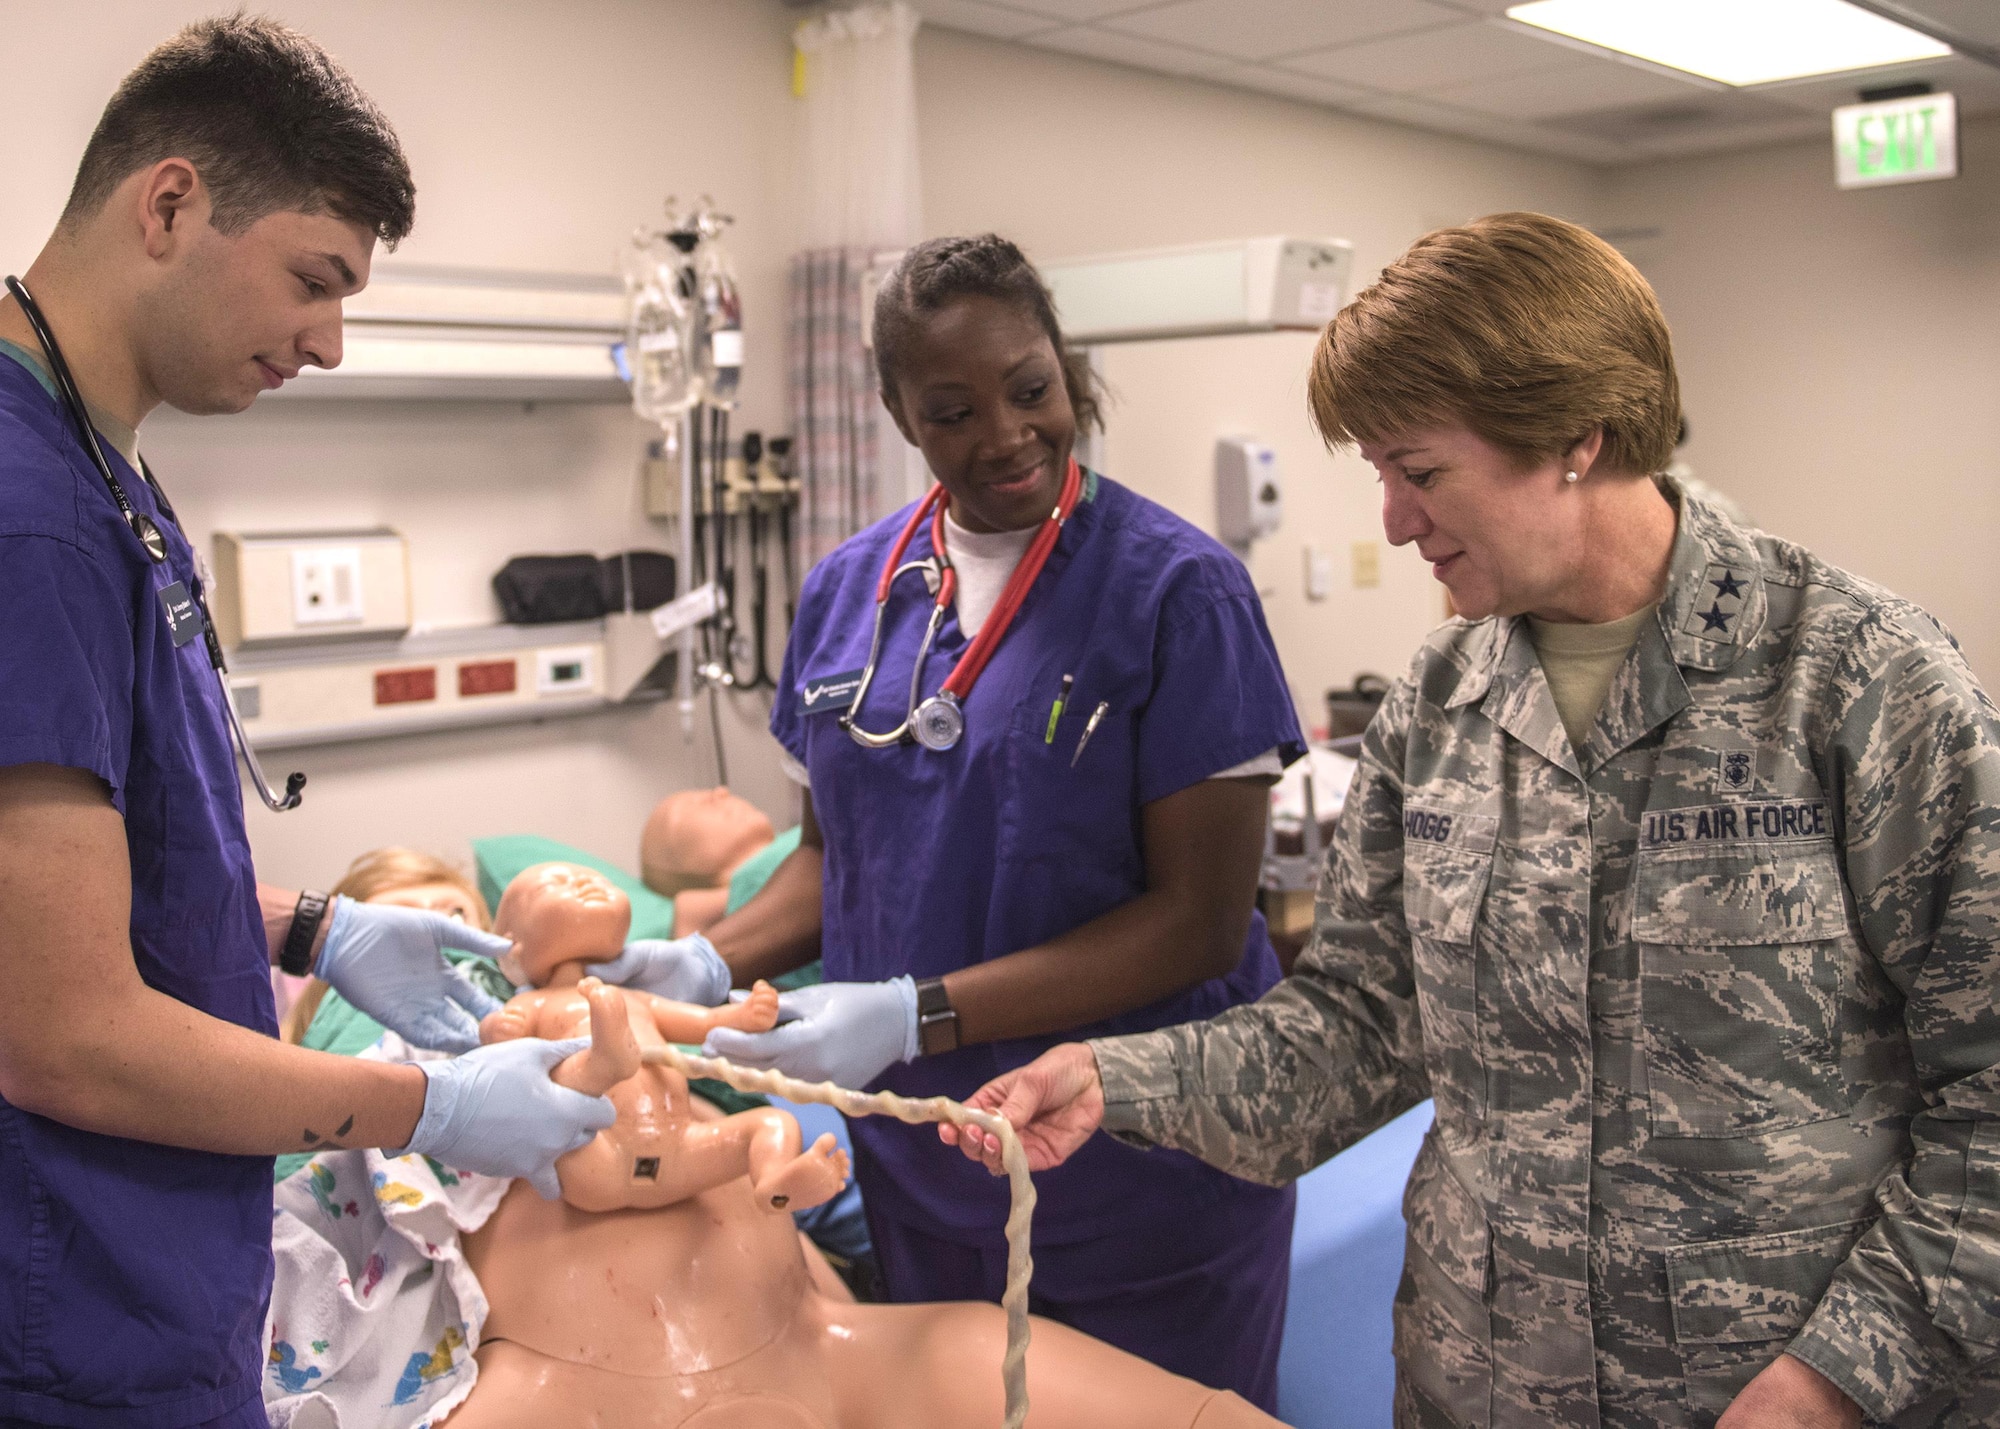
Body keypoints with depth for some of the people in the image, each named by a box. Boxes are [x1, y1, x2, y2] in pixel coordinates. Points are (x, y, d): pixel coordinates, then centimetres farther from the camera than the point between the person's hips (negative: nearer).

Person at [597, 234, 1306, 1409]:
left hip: (1145, 1169, -4)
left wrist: (916, 1015, -23)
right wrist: (715, 960, -7)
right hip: (918, 1163, 4)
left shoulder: (1177, 588, -13)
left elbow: (1200, 917, -16)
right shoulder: (849, 588, 2)